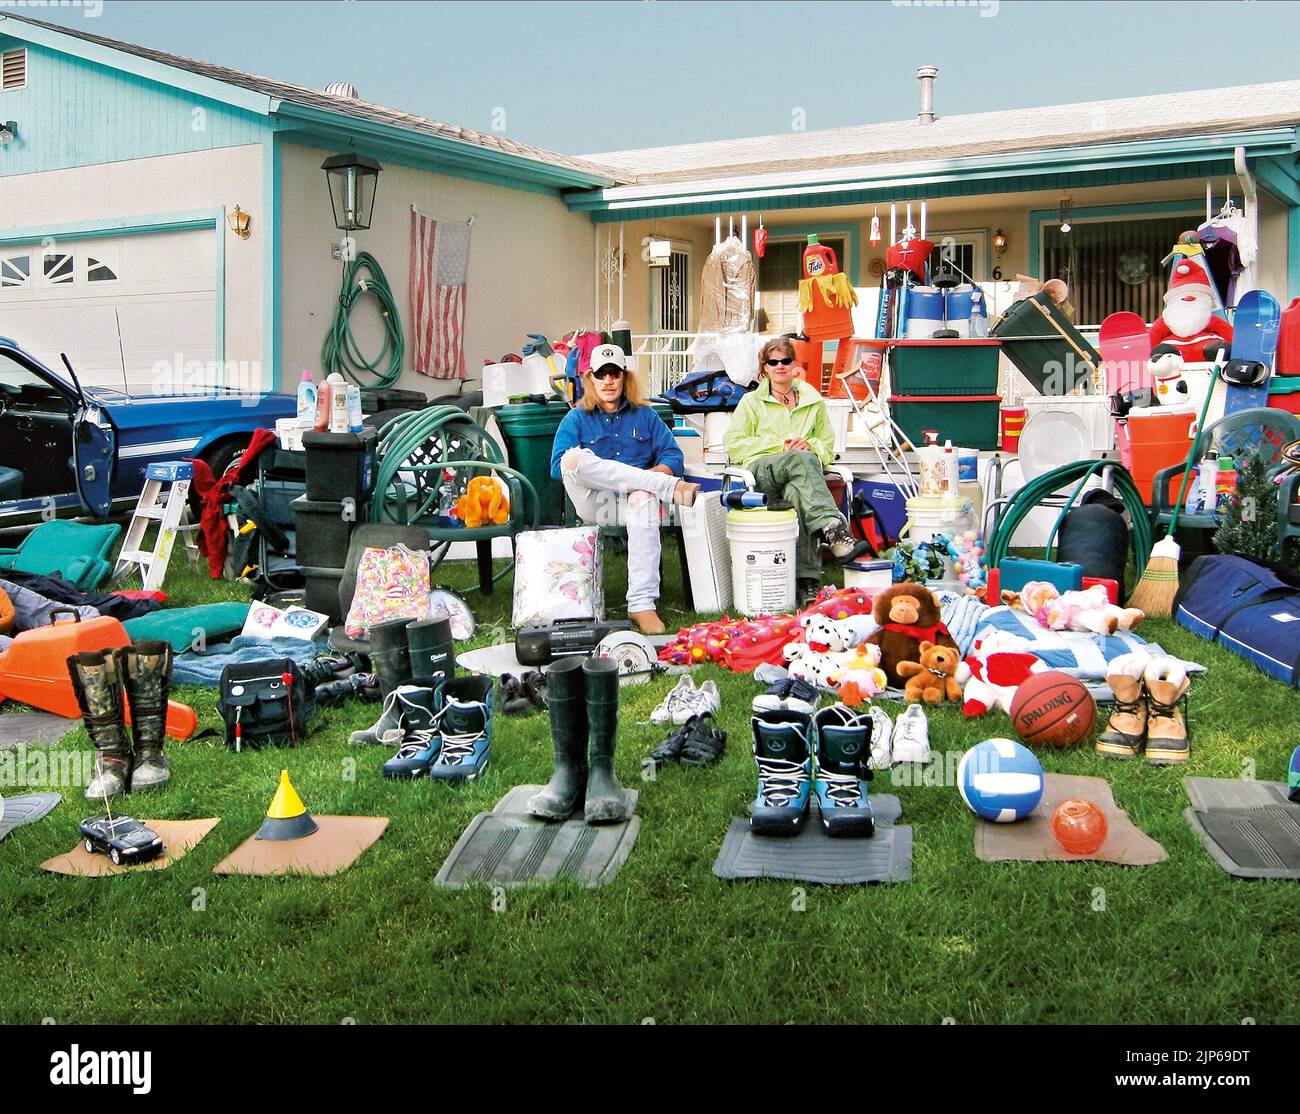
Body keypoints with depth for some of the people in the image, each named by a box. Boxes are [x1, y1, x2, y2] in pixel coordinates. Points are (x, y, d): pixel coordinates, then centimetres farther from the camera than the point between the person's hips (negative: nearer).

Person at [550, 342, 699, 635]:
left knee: (644, 497, -39)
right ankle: (670, 488, -32)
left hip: (633, 498, 0)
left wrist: (656, 472, -12)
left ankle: (642, 604, -45)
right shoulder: (576, 418, 16)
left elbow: (674, 456, 11)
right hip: (595, 504, 0)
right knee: (574, 456, -30)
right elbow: (557, 466, 2)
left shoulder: (644, 416, 21)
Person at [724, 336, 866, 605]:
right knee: (801, 459, -39)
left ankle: (807, 581, -52)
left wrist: (811, 445, 0)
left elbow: (828, 444, 27)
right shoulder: (751, 402, 19)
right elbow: (733, 444, 8)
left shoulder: (813, 401, 26)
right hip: (761, 470, -1)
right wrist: (780, 445, -3)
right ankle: (834, 529, -56)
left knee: (796, 494, -40)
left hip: (805, 468, 1)